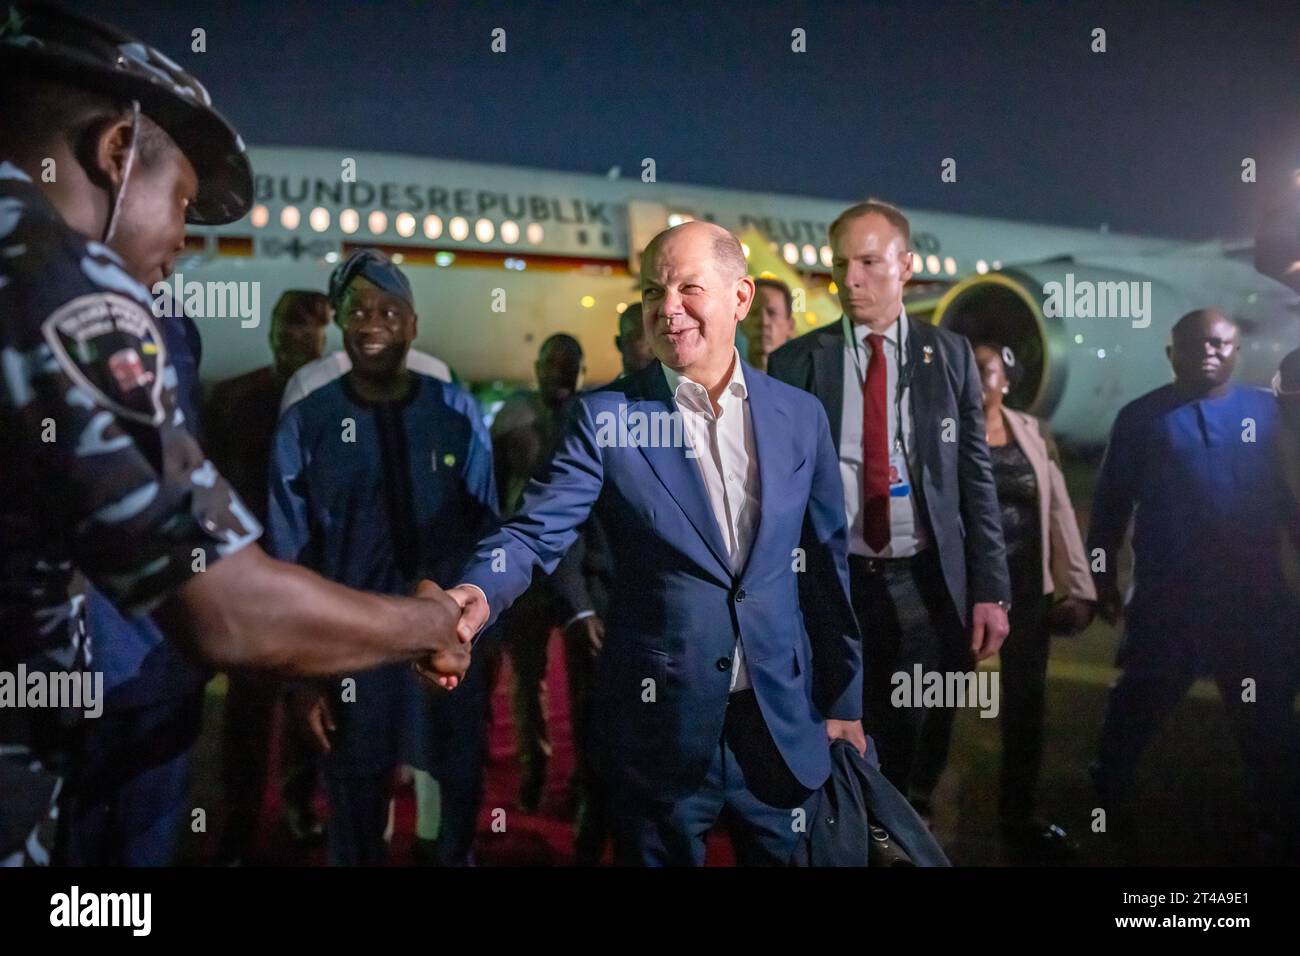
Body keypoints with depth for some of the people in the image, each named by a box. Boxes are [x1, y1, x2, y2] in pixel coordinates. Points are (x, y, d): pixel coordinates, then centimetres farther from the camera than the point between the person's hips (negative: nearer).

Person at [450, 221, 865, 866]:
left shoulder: (799, 415, 2)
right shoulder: (605, 416, -6)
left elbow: (826, 565, 7)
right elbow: (535, 532, -14)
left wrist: (843, 701, 10)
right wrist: (476, 595, -35)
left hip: (784, 724, 3)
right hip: (660, 728, -2)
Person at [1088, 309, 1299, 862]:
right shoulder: (1143, 417, -1)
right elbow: (1111, 504, 1)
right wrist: (1103, 578, 1)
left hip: (1254, 597, 2)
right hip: (1166, 597, -2)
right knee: (1139, 706, 13)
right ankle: (1109, 797, 35)